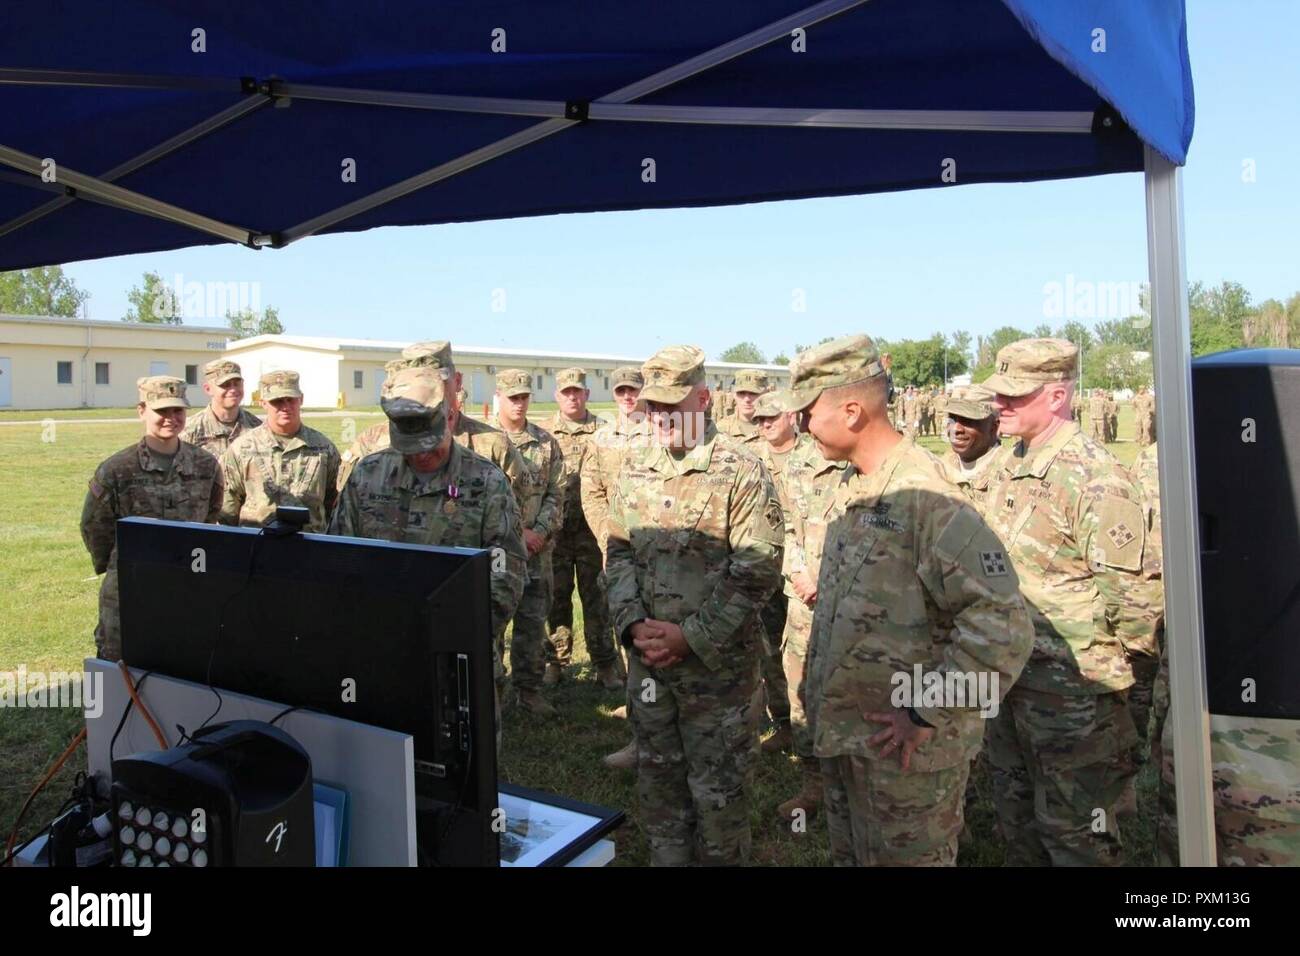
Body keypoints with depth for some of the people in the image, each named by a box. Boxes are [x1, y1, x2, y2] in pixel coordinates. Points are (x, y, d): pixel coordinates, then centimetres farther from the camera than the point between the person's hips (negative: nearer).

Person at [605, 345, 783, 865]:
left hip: (717, 662, -5)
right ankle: (665, 856, 38)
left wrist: (691, 636, -17)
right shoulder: (634, 468, 5)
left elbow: (757, 572, -15)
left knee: (717, 786, 8)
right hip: (647, 657, 5)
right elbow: (619, 552, 8)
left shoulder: (741, 471, -12)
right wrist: (633, 623, -7)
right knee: (657, 774, 19)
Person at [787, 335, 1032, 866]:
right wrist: (818, 696, 13)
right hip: (839, 733, 9)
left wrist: (927, 714, -22)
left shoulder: (926, 497, -23)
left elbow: (1003, 627, -28)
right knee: (849, 854, 24)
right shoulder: (852, 487, 6)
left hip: (902, 748, -8)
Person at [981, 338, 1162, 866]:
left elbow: (1134, 588, -20)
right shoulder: (1008, 466, 8)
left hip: (1072, 689, -8)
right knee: (1016, 814, 23)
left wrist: (1114, 671, -11)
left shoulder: (1095, 477, -19)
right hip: (1009, 678, 8)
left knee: (1073, 831, 7)